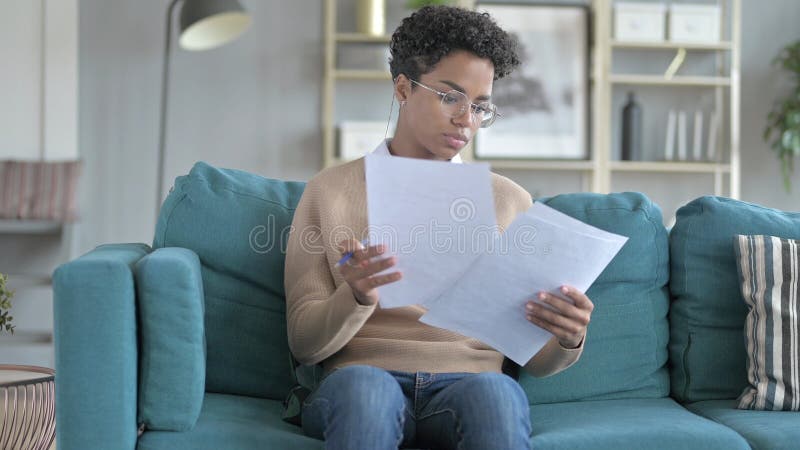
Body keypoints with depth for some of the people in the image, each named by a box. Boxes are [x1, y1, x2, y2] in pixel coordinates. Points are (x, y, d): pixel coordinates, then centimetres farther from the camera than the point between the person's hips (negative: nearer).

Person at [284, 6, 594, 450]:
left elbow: (532, 358, 11)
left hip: (471, 383, 1)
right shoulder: (329, 191, 9)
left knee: (493, 392, -34)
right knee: (362, 385, -36)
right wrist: (357, 297, -17)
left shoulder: (510, 201, 12)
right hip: (362, 379, -1)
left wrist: (566, 339, -13)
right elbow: (305, 342, 4)